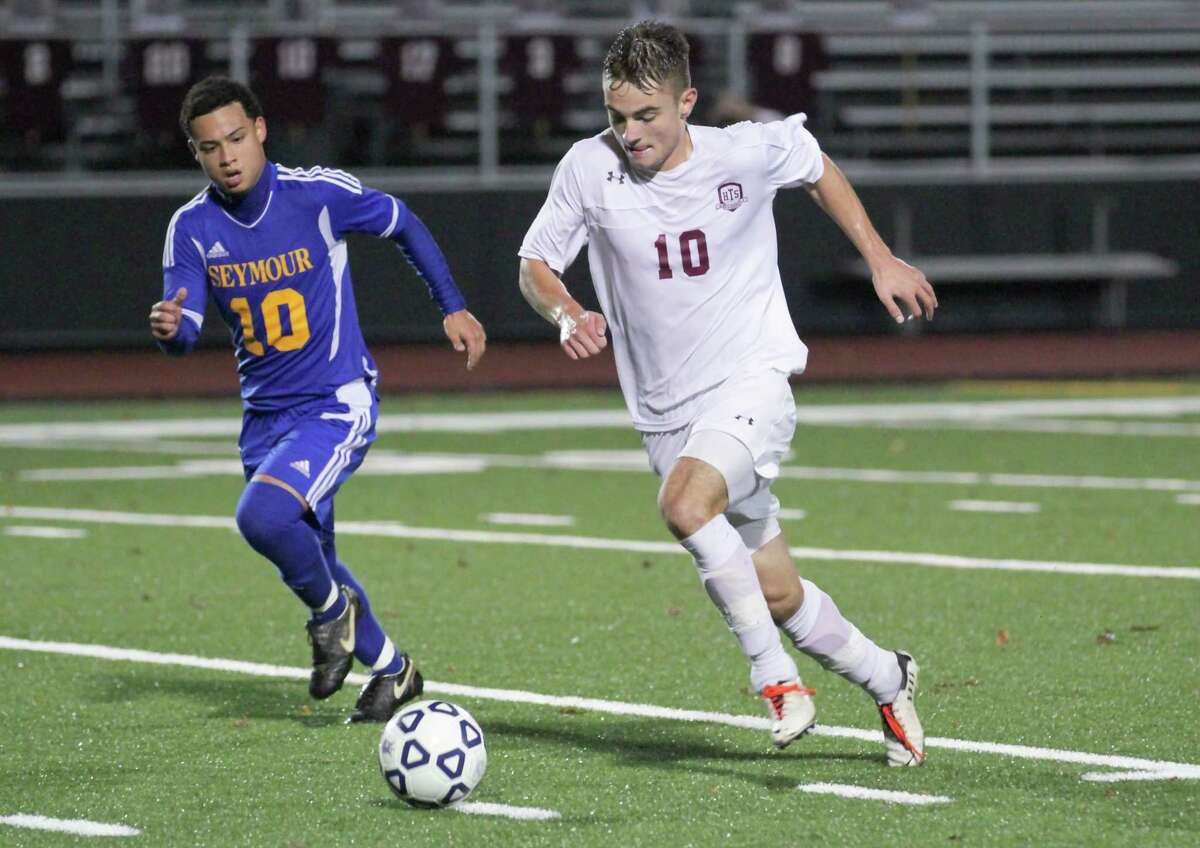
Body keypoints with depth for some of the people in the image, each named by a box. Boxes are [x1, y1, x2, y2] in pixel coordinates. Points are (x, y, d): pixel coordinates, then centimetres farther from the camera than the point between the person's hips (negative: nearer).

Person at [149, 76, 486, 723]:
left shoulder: (319, 194, -14)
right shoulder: (193, 227, -5)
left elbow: (404, 226, 4)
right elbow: (185, 332, -10)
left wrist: (453, 308, 7)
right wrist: (168, 328, -34)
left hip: (338, 404, -5)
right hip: (265, 414, 5)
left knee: (262, 514, -29)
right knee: (306, 564, 14)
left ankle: (332, 607, 0)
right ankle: (391, 670, 37)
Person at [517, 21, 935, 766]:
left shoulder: (749, 153, -10)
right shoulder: (589, 168, -8)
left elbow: (817, 166, 13)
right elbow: (535, 265, 3)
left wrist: (881, 259, 12)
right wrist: (566, 313, -18)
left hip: (753, 379, -3)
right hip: (667, 413, 3)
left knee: (685, 505, -33)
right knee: (778, 595, 7)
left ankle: (774, 675, -19)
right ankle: (888, 681, 33)